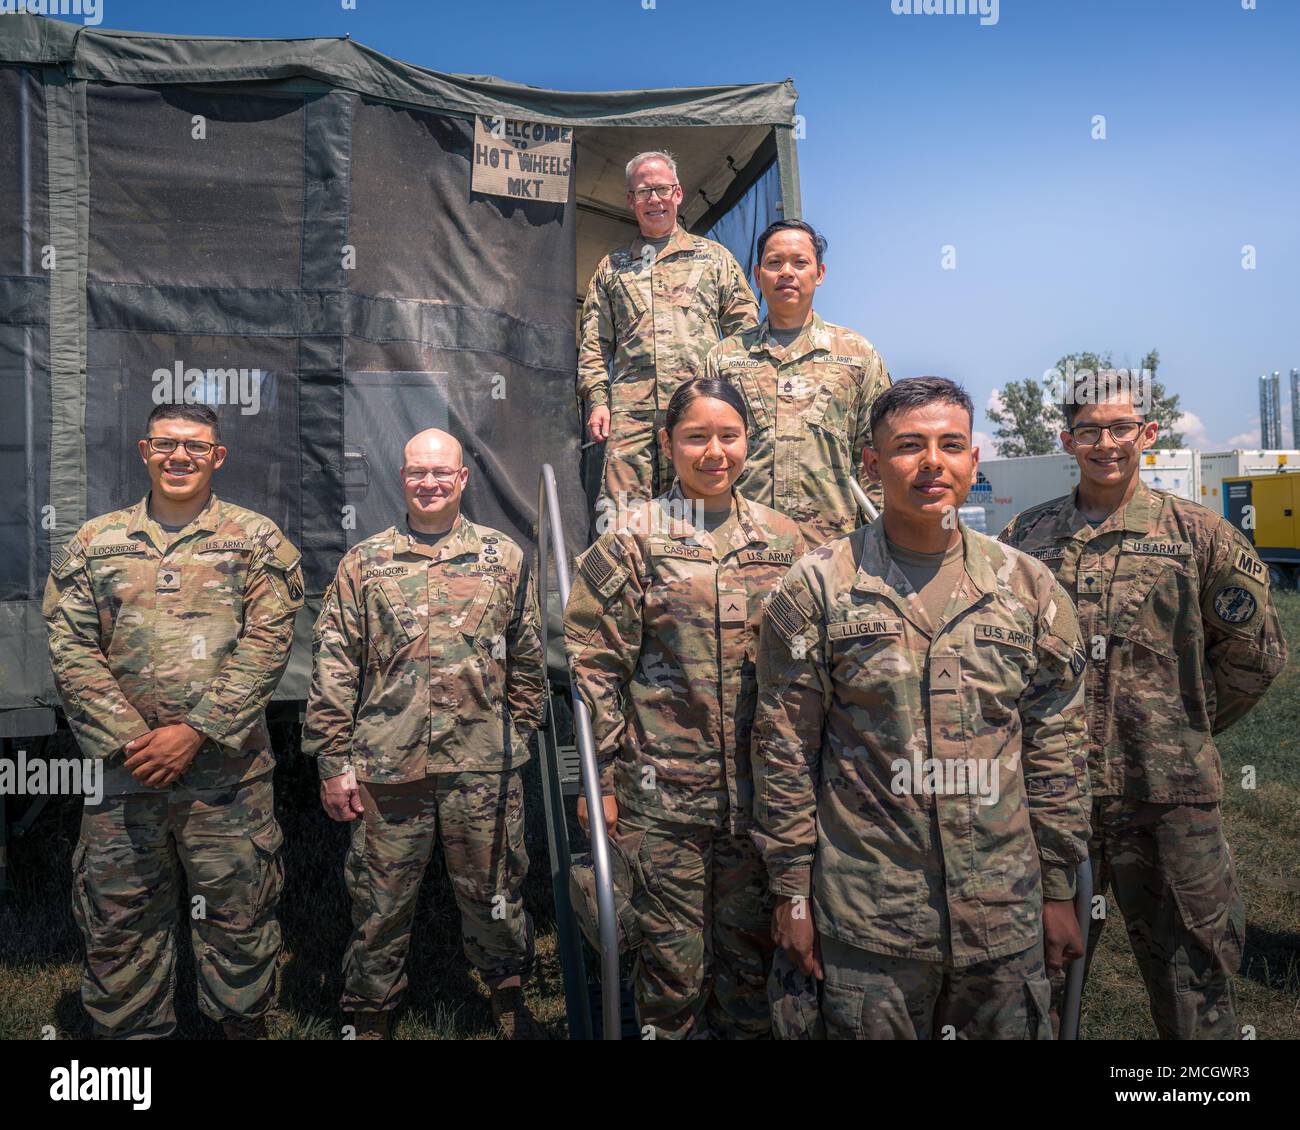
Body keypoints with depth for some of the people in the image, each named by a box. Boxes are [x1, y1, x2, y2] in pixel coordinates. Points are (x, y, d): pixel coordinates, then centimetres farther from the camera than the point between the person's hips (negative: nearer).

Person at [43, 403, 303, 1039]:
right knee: (118, 918, 12)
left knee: (236, 913, 9)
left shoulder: (256, 539, 2)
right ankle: (127, 1030, 32)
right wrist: (128, 737, -9)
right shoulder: (92, 543, 8)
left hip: (226, 768, -2)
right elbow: (71, 650, 2)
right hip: (121, 766, 2)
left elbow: (266, 646, -7)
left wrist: (194, 732, -14)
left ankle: (243, 1022, 29)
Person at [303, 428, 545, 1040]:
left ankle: (508, 995, 39)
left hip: (483, 767, 1)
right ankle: (371, 1015, 34)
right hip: (387, 766, 0)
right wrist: (334, 762, -2)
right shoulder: (363, 562, 4)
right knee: (380, 901, 12)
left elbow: (526, 662, 10)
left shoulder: (504, 558, 5)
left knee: (493, 894, 14)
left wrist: (514, 739, 9)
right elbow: (332, 668, 2)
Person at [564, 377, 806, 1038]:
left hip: (758, 786, 3)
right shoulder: (633, 542, -3)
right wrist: (599, 778, -6)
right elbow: (594, 666, -4)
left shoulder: (782, 540, 7)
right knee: (673, 957, 9)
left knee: (750, 948, 16)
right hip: (663, 790, -3)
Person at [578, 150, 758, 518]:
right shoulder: (611, 267, 23)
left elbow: (745, 332, 12)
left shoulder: (715, 257, 18)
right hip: (630, 410, 1)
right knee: (621, 518, -8)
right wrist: (597, 399, 3)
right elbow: (594, 343, 17)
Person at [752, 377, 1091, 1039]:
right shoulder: (816, 588, -5)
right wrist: (792, 893, -3)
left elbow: (1056, 749, 7)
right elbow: (784, 752, -4)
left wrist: (1060, 889, 8)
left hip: (1005, 917, 3)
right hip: (864, 917, -2)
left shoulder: (1029, 586, 3)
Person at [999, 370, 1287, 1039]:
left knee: (1188, 971, 11)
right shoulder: (1027, 535, 5)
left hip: (1169, 794, -1)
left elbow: (1257, 653, 6)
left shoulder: (1197, 534, 0)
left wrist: (1190, 727, 6)